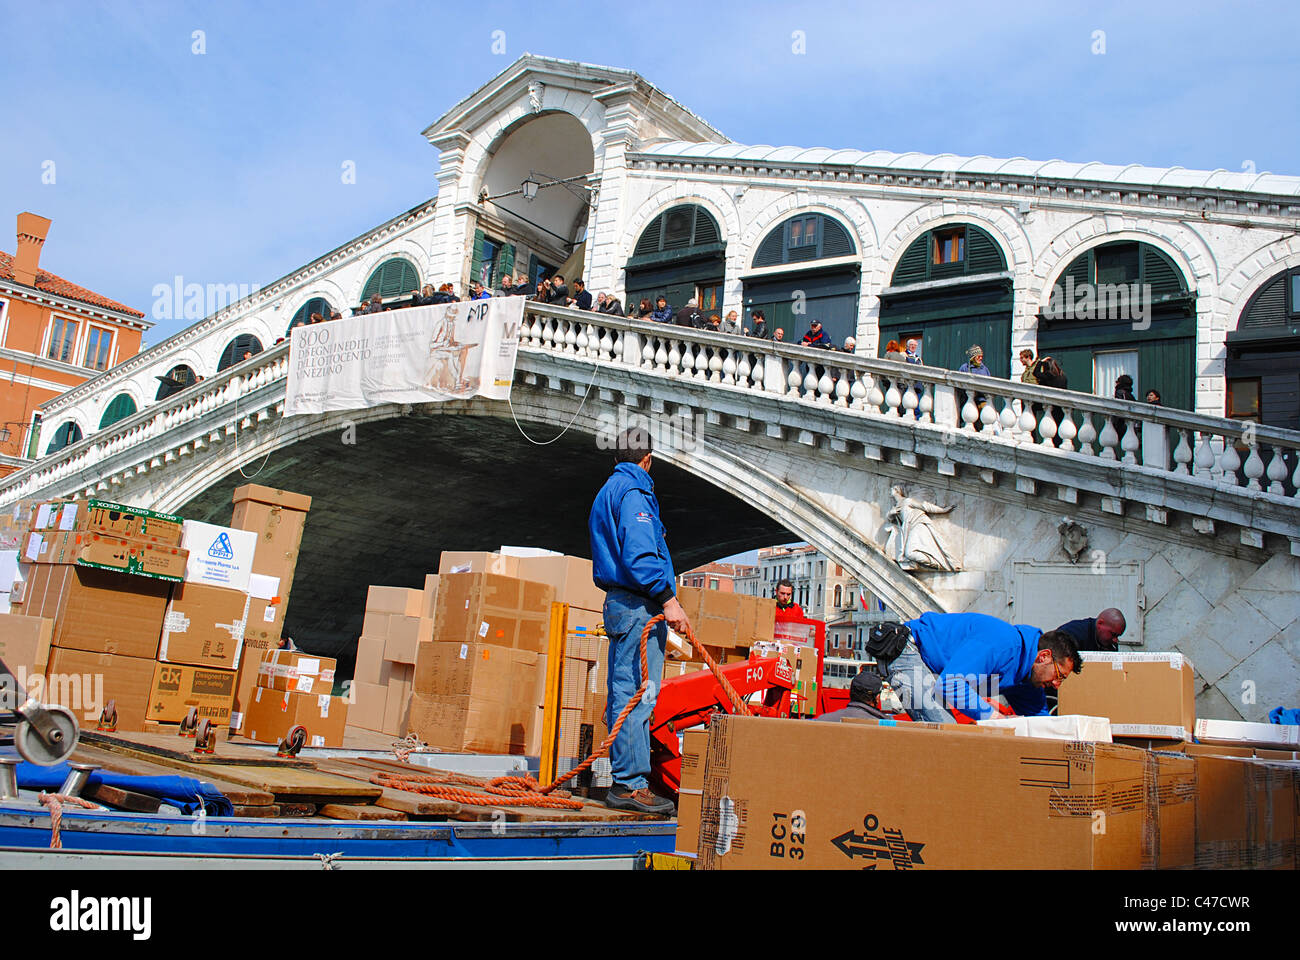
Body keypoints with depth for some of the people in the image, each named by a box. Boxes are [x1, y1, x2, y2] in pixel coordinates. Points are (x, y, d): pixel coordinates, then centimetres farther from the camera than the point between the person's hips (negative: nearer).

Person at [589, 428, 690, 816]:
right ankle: (630, 785, -8)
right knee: (637, 696, -10)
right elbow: (639, 554, -20)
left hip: (619, 602, 10)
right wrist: (669, 599, -19)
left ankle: (625, 782, 15)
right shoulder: (634, 490, -8)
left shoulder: (607, 491, 23)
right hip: (638, 605, -10)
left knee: (624, 694, 10)